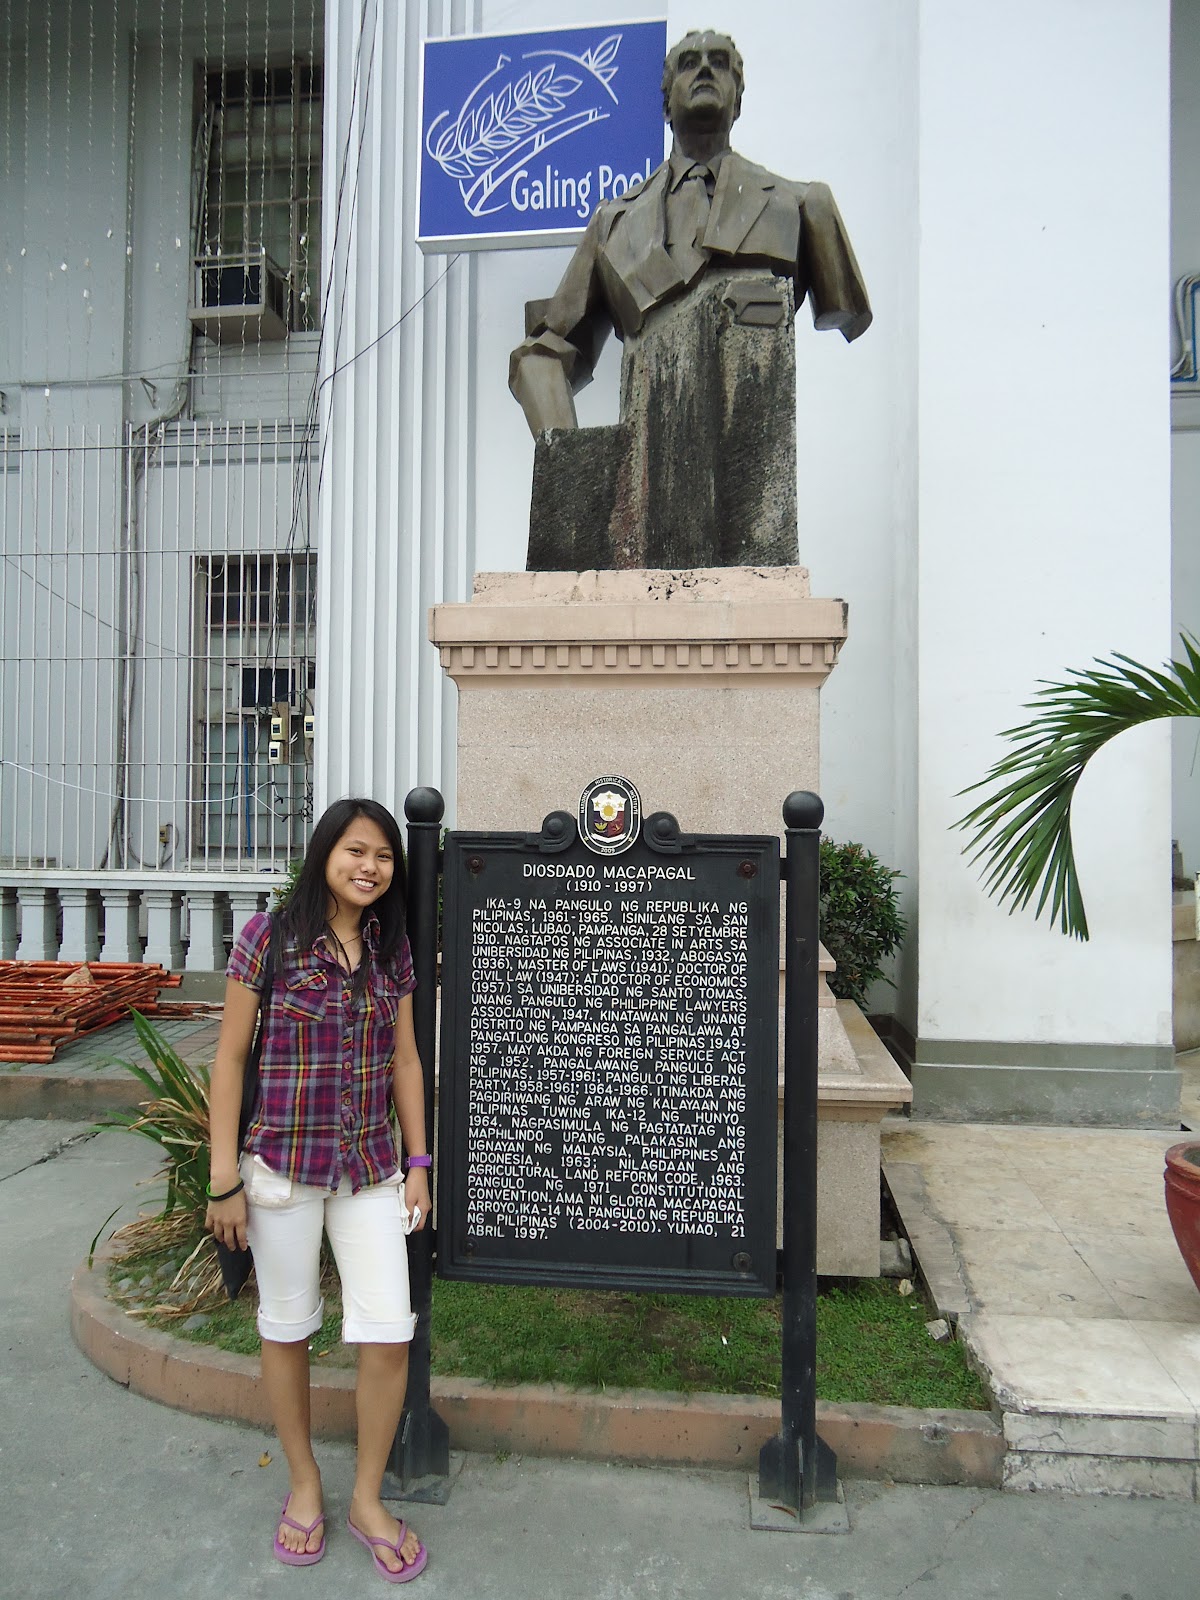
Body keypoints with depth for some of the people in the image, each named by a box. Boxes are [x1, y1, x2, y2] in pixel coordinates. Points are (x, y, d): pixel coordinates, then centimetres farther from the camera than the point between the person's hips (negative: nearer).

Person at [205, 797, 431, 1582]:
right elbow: (230, 1057, -6)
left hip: (371, 1166, 3)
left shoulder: (392, 946, 3)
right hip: (283, 1164, -3)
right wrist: (225, 1179, -7)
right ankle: (304, 1482, 39)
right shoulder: (269, 936, -10)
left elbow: (405, 1059, 8)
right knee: (287, 1328, 14)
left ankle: (368, 1498, 25)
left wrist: (419, 1161, 7)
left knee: (391, 1333, 1)